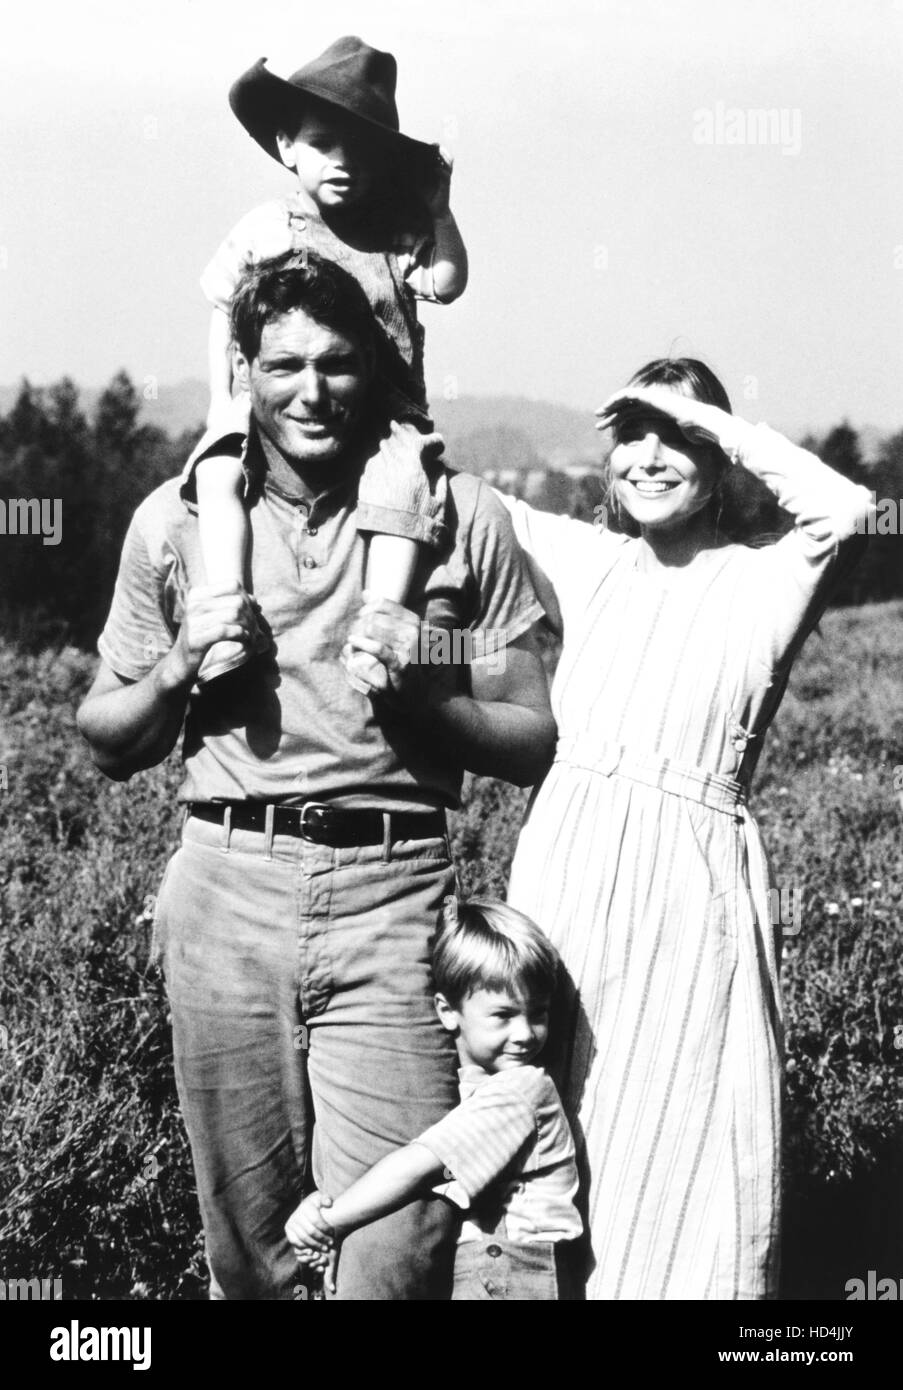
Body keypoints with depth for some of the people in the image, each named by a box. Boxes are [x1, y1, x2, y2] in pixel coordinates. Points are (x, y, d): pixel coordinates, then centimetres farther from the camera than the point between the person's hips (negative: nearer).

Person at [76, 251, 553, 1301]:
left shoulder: (458, 513, 3)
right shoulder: (175, 520, 8)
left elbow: (533, 742, 4)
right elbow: (106, 747, 13)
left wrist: (418, 692, -13)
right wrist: (180, 666, -5)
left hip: (395, 893, -1)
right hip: (229, 888, 2)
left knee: (397, 1249, -7)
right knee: (246, 1246, 11)